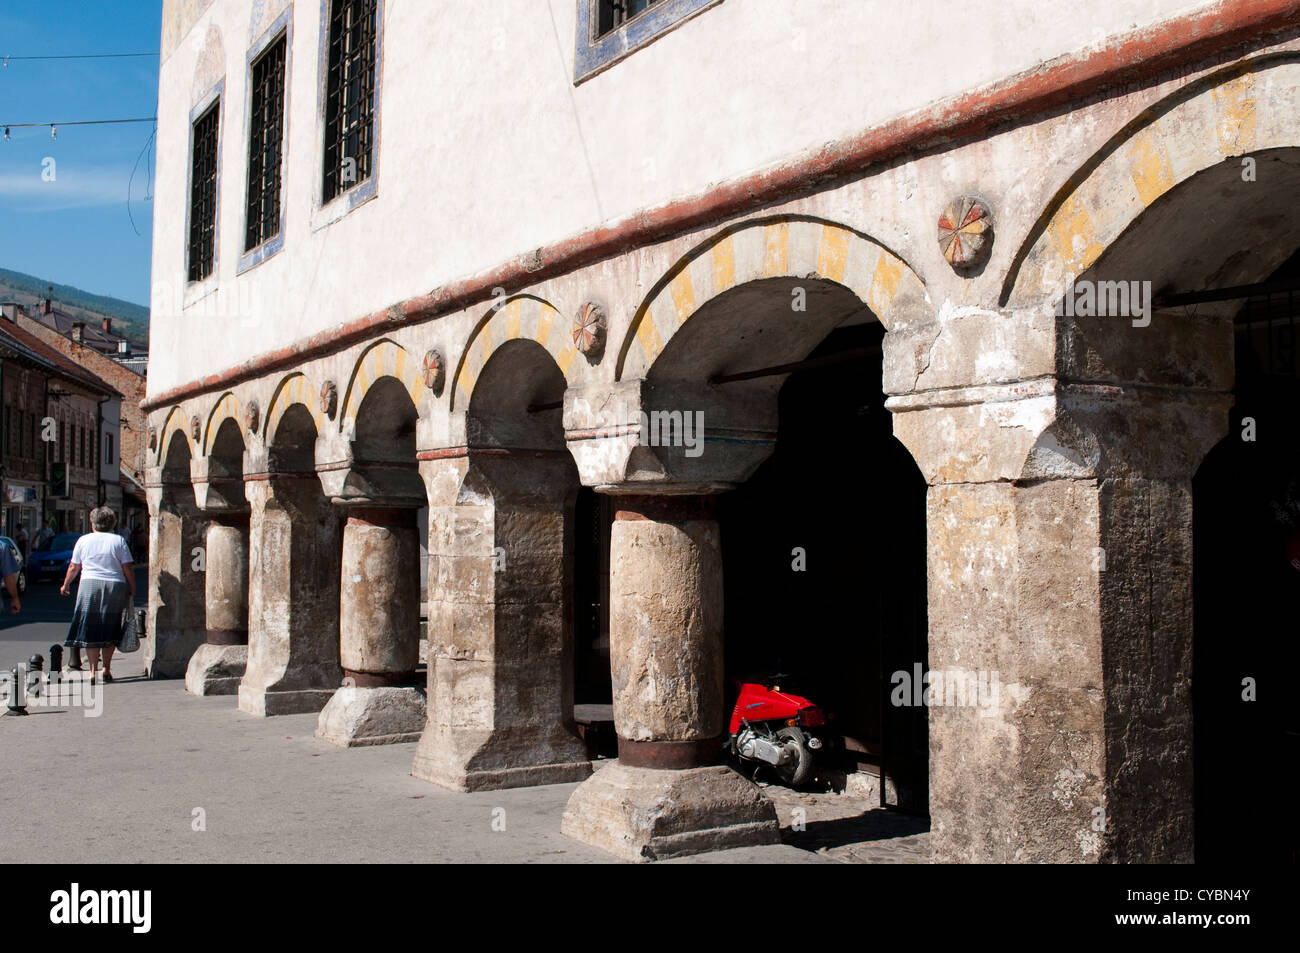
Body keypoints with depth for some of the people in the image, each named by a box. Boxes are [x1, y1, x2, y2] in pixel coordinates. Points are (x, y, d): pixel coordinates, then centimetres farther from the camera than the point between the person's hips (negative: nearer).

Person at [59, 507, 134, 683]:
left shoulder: (83, 540, 6)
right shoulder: (119, 541, 3)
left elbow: (73, 567, 12)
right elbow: (128, 568, -2)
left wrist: (65, 585, 27)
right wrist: (132, 590, 5)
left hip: (89, 584, 0)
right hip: (115, 587, 0)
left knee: (90, 630, 4)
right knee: (109, 630, 11)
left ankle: (93, 670, -2)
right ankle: (107, 669, 10)